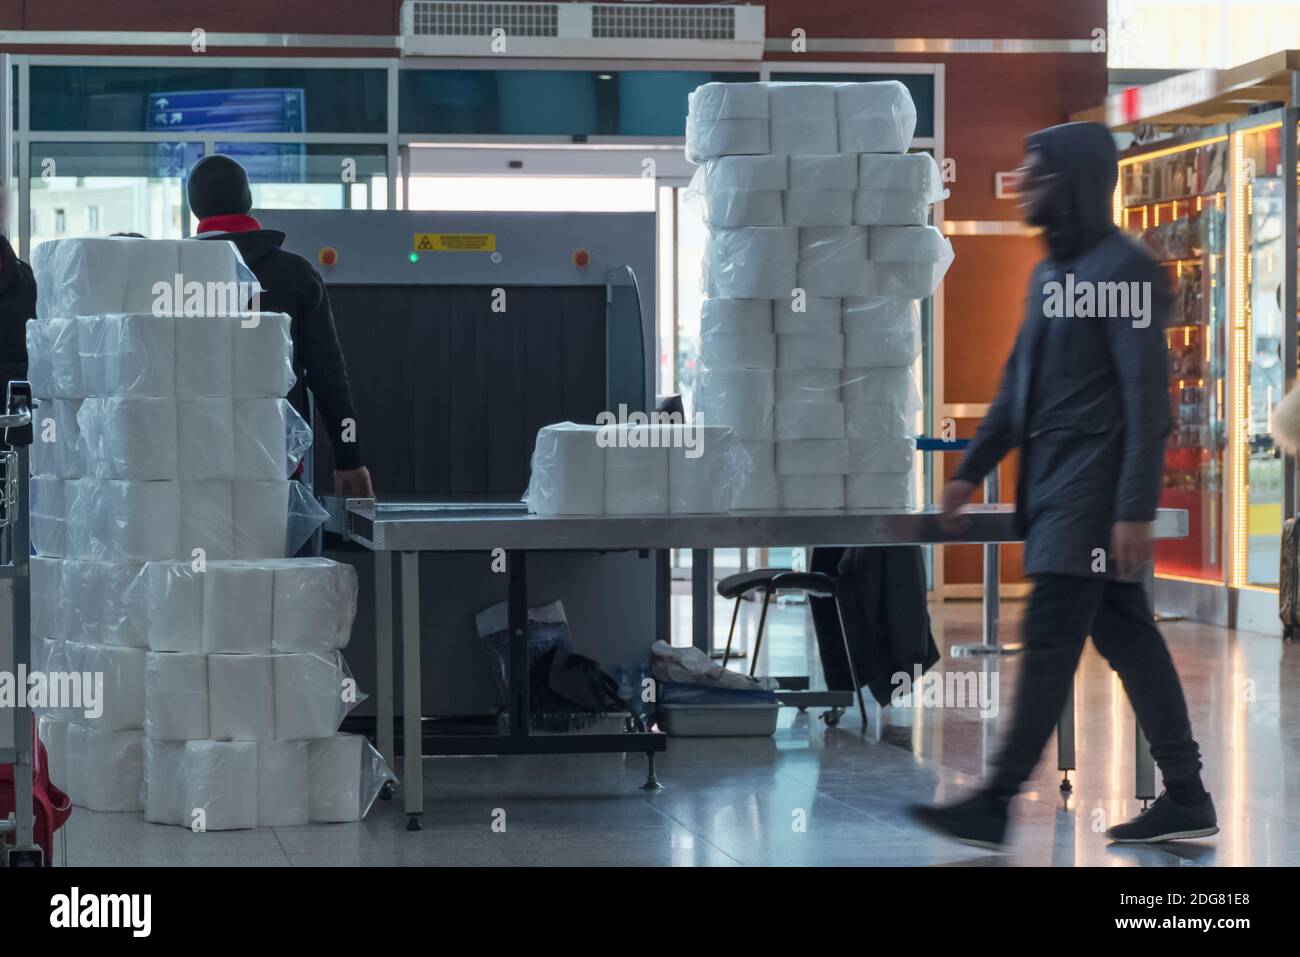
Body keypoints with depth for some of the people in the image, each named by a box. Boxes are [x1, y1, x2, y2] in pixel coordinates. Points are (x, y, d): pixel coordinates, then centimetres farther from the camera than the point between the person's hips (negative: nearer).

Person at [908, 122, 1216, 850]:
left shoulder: (1126, 269, -13)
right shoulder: (1050, 271, 15)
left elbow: (1149, 400, -17)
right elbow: (1018, 386, 20)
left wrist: (1137, 509, -22)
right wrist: (972, 471, 17)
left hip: (1094, 490, -9)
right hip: (1056, 485, 9)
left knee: (1049, 641, -7)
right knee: (1128, 639, 9)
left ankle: (996, 805, -4)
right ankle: (1187, 798, 14)